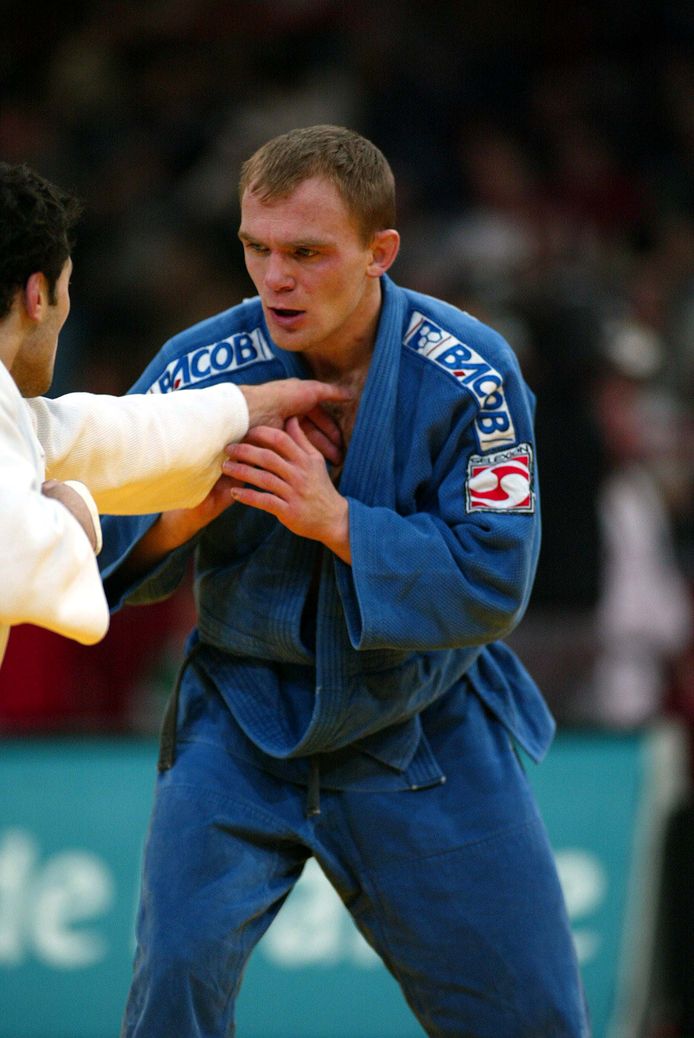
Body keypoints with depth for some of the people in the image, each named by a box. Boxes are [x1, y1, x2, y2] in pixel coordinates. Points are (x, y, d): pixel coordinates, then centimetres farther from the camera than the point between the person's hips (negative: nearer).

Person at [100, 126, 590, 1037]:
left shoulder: (468, 374, -17)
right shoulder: (200, 366, -15)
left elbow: (494, 585, -21)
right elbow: (98, 546, -10)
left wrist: (334, 519, -31)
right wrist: (177, 520, -32)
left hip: (428, 728, 0)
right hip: (244, 717, 0)